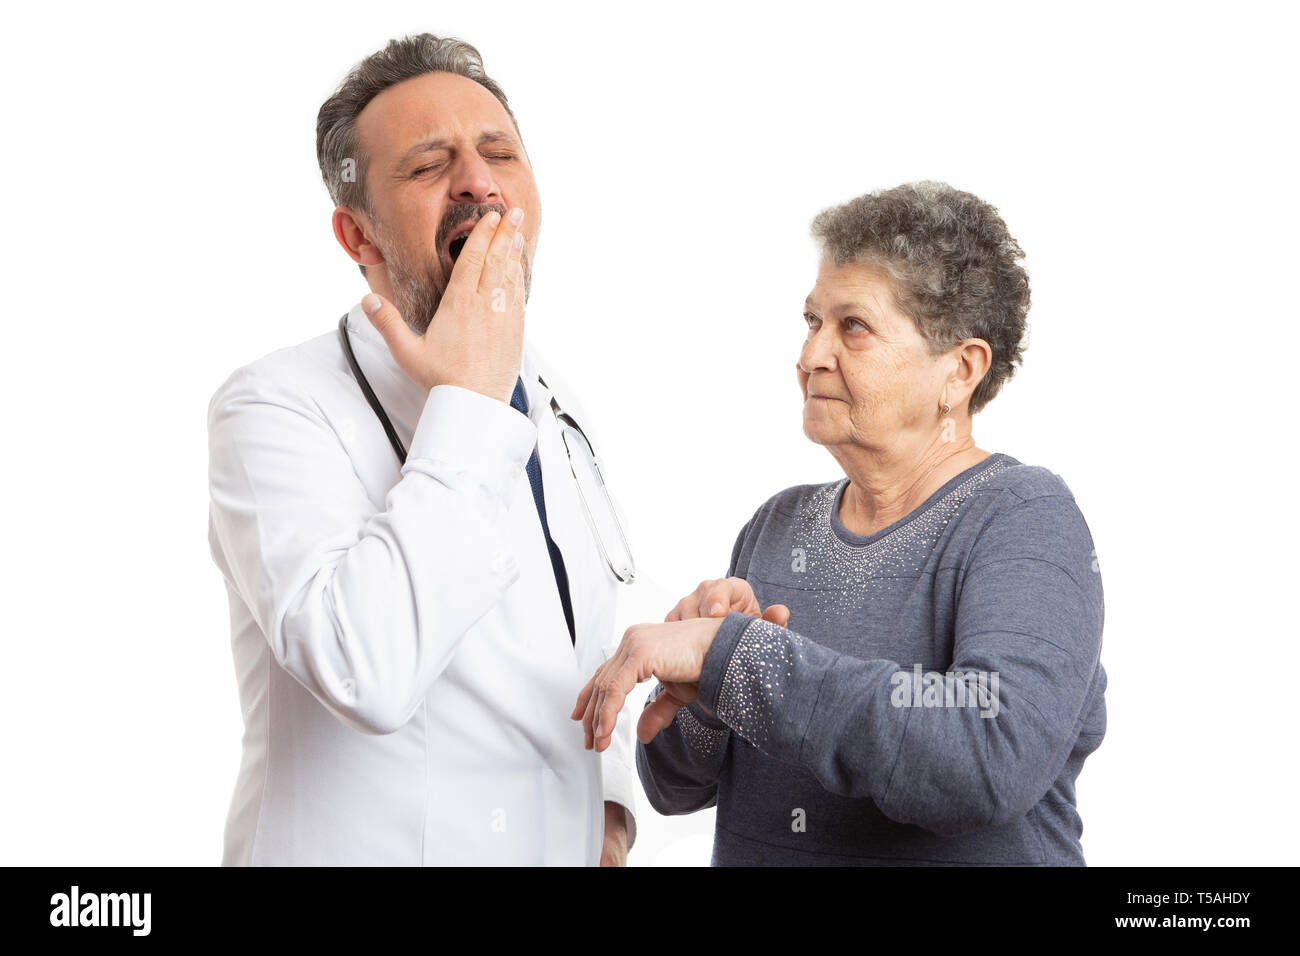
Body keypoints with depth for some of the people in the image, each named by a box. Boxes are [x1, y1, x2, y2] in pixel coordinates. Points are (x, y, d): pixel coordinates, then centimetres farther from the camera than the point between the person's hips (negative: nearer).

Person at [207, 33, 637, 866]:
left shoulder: (557, 413, 5)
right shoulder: (276, 409, -17)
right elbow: (369, 671, -33)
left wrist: (609, 814, 1)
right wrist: (471, 401, -25)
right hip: (358, 848, -6)